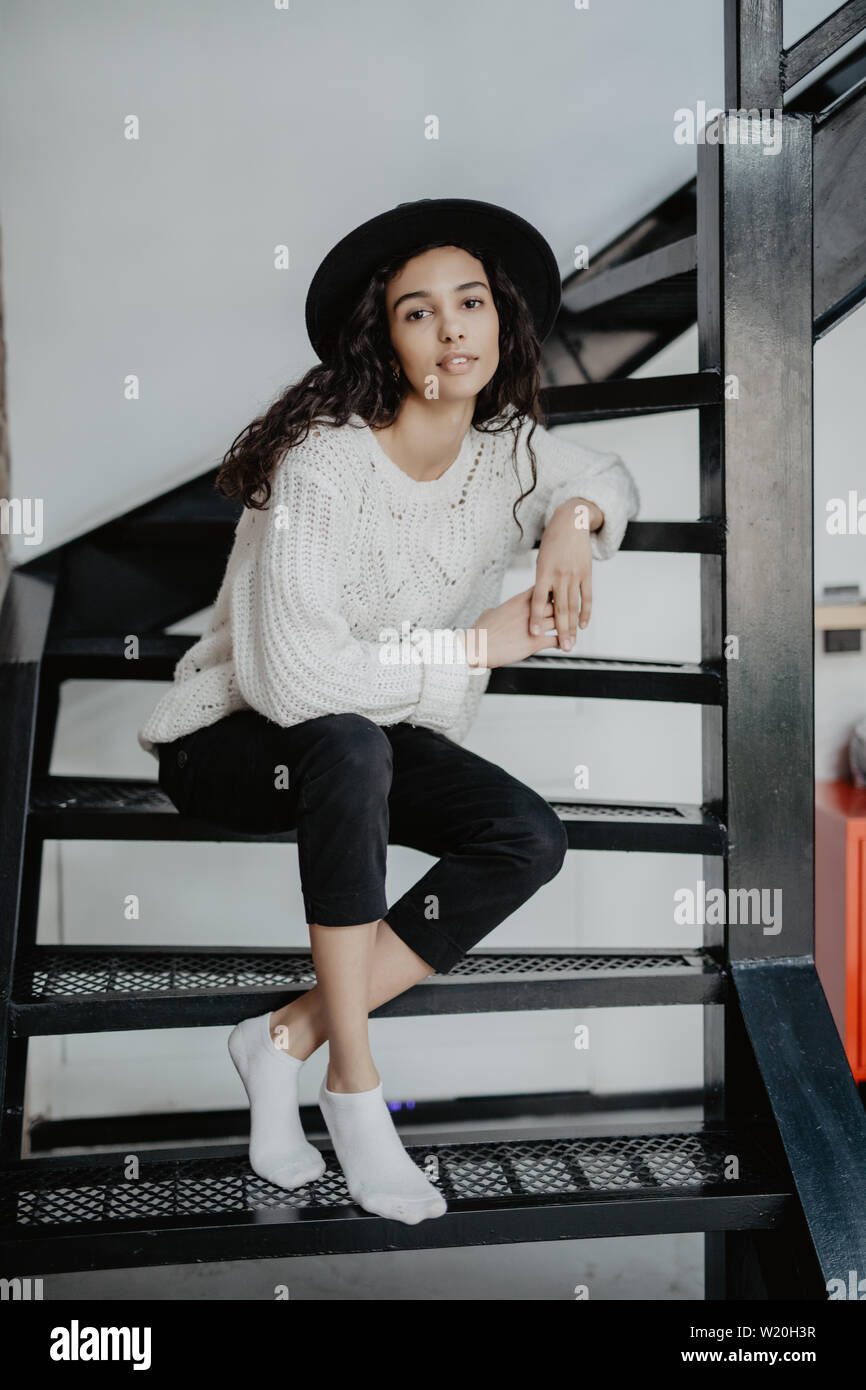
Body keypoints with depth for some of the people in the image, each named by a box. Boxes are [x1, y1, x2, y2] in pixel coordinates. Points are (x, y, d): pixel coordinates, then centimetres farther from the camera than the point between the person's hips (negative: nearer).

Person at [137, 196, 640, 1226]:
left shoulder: (509, 448, -4)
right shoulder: (324, 460, -25)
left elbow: (608, 477, 18)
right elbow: (291, 674, -34)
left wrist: (574, 522, -8)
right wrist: (475, 644, -25)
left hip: (379, 739, 6)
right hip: (230, 742, -6)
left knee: (531, 839, -18)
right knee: (347, 745, -40)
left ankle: (286, 1038, -12)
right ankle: (354, 1085, -25)